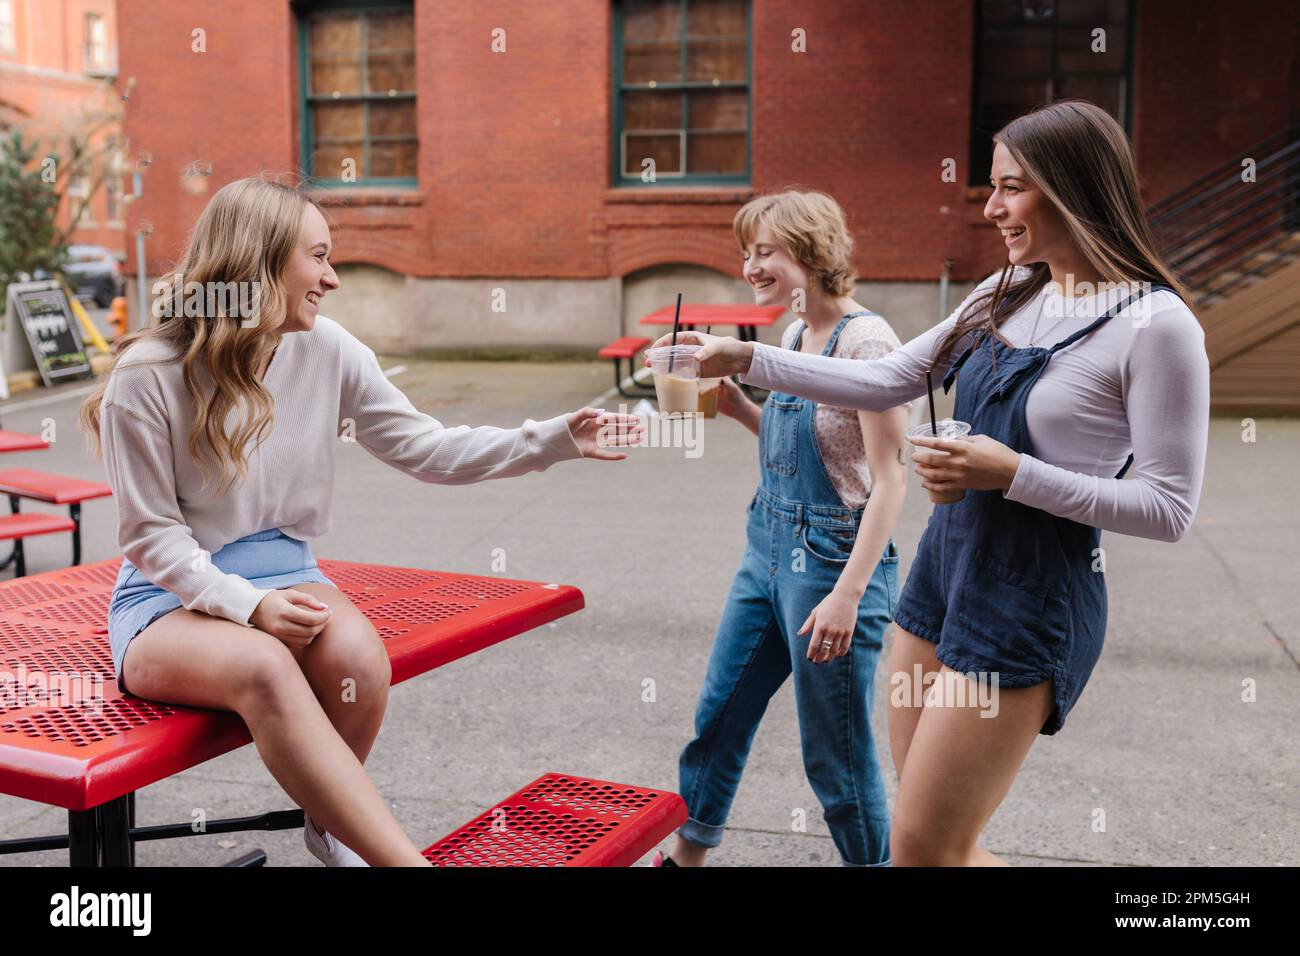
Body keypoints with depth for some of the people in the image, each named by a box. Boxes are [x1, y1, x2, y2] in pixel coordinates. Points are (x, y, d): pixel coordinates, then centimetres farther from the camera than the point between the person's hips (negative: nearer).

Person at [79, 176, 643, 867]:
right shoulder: (147, 375, -13)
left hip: (284, 574, 4)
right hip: (171, 593, -3)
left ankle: (331, 823, -2)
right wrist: (248, 604, -23)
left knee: (357, 656, -31)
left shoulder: (325, 351, -1)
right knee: (263, 666, -37)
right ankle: (404, 858, -34)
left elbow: (426, 449, 1)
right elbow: (150, 534, -8)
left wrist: (557, 440, -7)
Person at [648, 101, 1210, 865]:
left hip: (1033, 599, -7)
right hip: (945, 564, 7)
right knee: (938, 836, 16)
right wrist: (744, 359, 3)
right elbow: (884, 383, 9)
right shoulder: (1009, 294, 8)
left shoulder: (1155, 325, -15)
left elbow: (1170, 510, -15)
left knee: (922, 849, -2)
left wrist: (1013, 473, -21)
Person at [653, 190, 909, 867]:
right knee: (719, 715, 18)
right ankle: (687, 854, 36)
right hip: (769, 552, 9)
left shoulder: (864, 340, -17)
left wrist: (848, 594, -23)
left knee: (836, 755, 5)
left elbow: (891, 478, -19)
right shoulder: (795, 335, 8)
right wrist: (738, 408, 3)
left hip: (831, 559, -9)